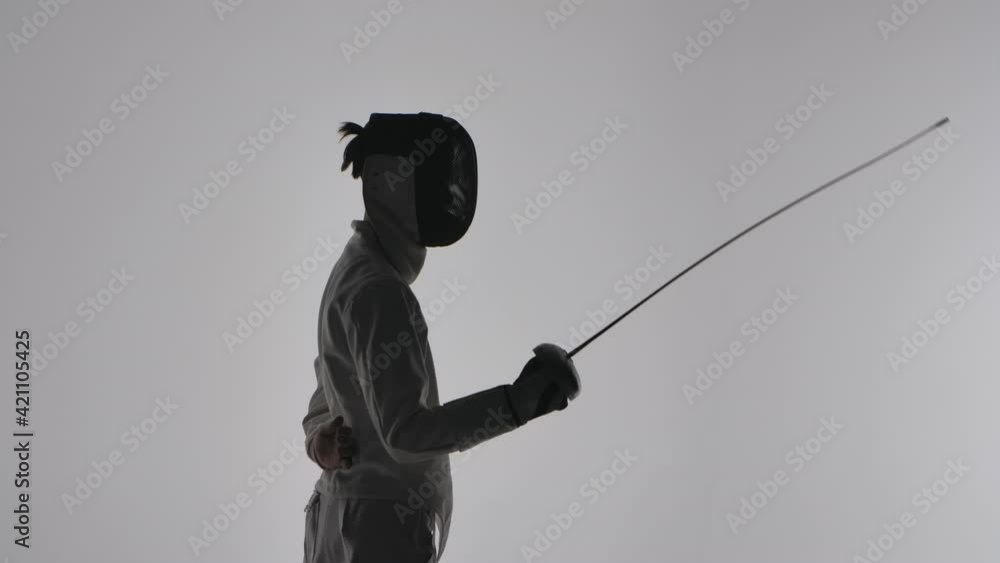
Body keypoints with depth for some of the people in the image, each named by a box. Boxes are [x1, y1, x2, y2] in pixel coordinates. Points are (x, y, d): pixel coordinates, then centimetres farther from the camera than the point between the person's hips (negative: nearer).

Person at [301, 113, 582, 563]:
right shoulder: (377, 290, -20)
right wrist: (516, 402, -31)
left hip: (346, 525, 10)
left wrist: (324, 442, -4)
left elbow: (324, 411, 17)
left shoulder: (357, 274, 12)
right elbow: (405, 432, -26)